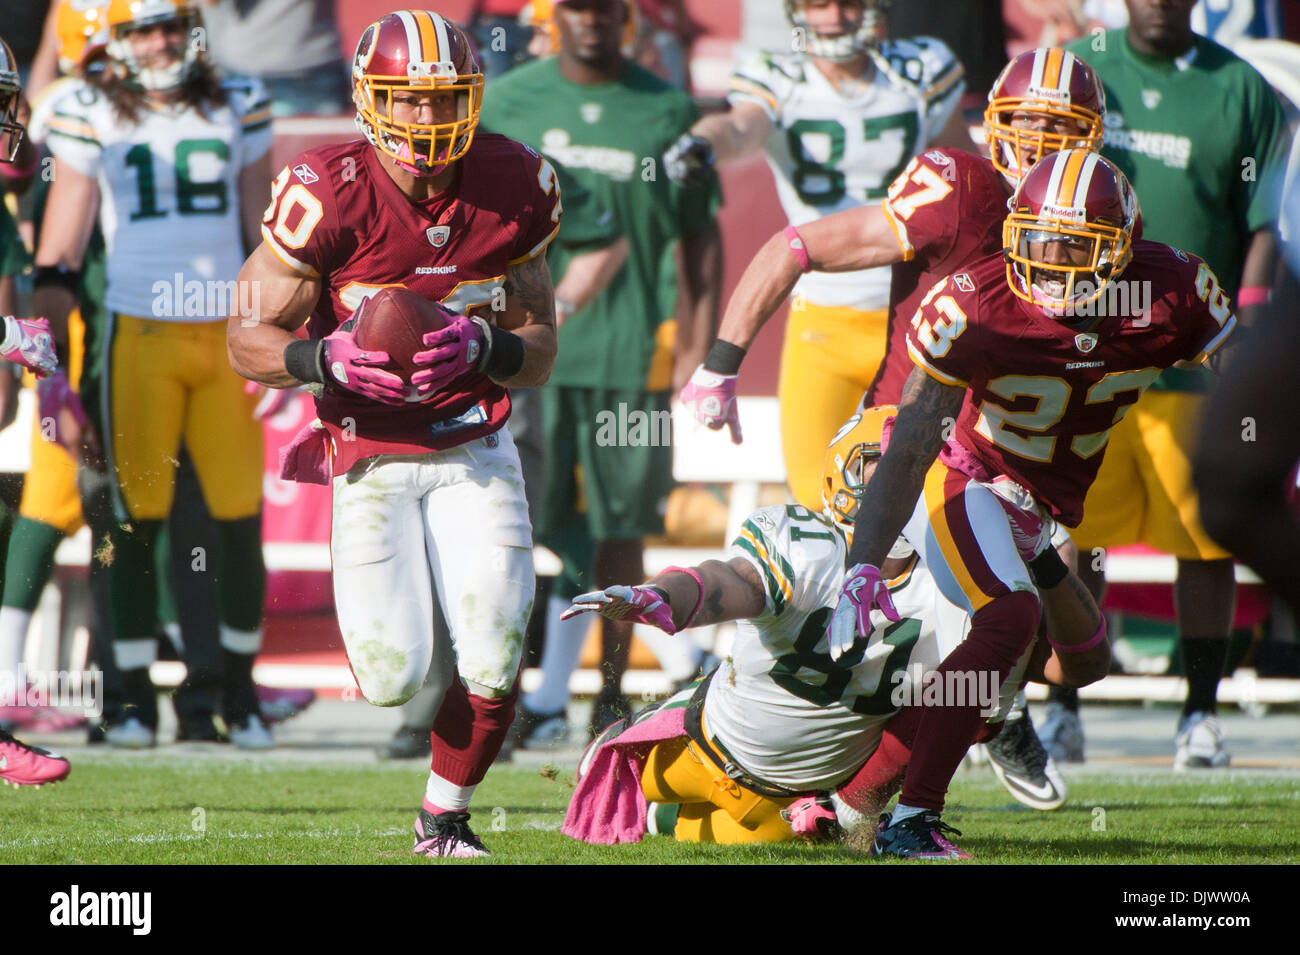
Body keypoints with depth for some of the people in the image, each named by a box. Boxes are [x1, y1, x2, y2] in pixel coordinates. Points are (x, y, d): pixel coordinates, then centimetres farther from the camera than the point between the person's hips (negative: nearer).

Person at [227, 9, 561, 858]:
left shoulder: (515, 190, -6)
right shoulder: (328, 196, -16)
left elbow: (540, 350, 3)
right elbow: (248, 341, -7)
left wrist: (478, 348, -19)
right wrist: (330, 360, -26)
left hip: (475, 453, 2)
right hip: (371, 461, -2)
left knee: (492, 658, -12)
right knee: (396, 677, -10)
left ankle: (446, 817, 17)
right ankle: (398, 615, 31)